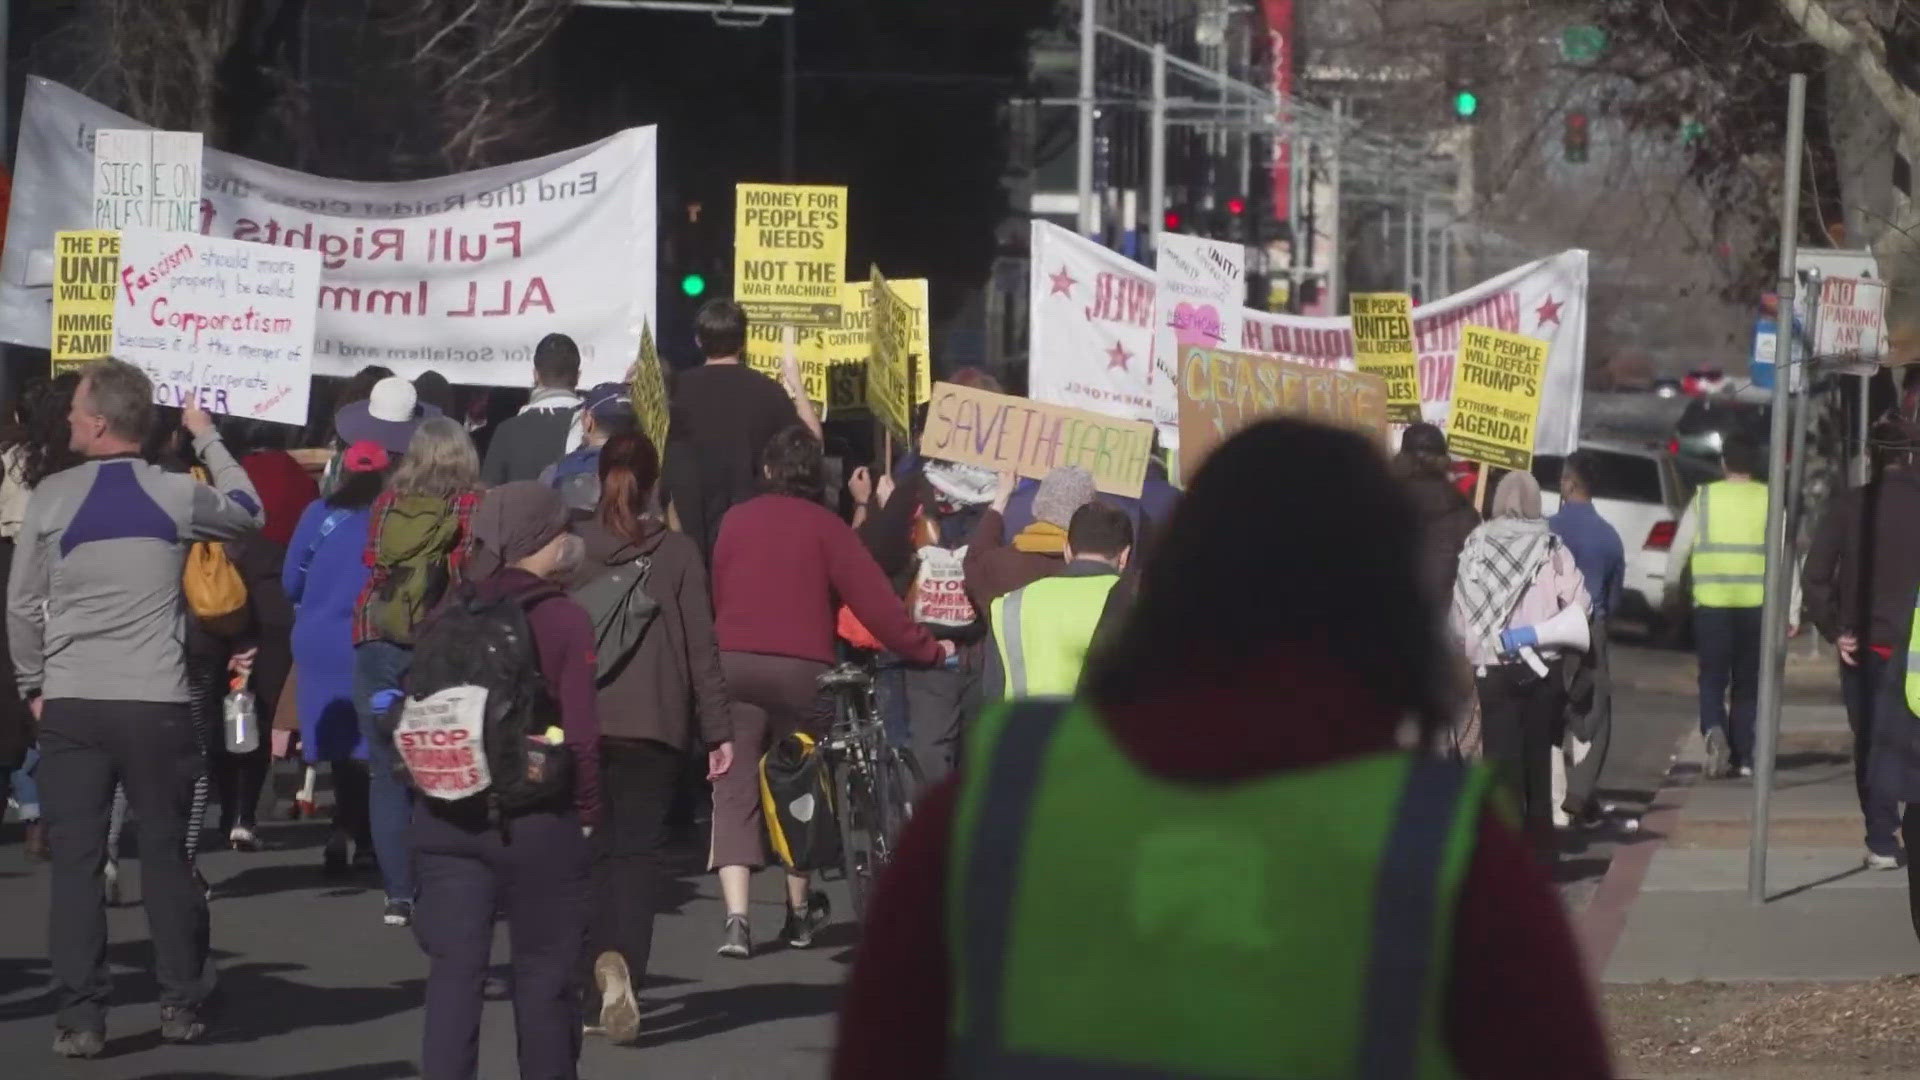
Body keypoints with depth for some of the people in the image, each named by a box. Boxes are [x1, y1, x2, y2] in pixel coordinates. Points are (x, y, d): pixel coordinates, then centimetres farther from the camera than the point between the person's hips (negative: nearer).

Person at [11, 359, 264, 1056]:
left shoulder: (50, 498, -3)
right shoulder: (175, 495, -1)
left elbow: (22, 605, 2)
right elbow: (247, 512, 20)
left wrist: (34, 685, 14)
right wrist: (209, 440, 32)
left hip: (70, 704, -1)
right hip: (157, 704, 1)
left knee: (75, 860, 2)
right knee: (165, 853, 11)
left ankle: (80, 1017, -1)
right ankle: (181, 1004, 16)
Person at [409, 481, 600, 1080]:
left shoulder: (444, 619, 3)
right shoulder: (564, 619, -9)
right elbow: (580, 732, -12)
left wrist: (428, 788, 14)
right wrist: (586, 811, -3)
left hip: (447, 819, 3)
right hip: (537, 821, -3)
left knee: (452, 973, 3)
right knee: (545, 974, 9)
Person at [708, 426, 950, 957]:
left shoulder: (735, 521, 10)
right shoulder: (824, 527, 1)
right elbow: (873, 598, -4)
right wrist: (927, 649, 2)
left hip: (733, 664, 1)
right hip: (801, 669, -1)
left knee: (734, 791, -2)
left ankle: (737, 918, -17)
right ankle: (799, 911, 26)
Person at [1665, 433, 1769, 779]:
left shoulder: (1704, 499, 2)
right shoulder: (1769, 501, 2)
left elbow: (1679, 550, 3)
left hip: (1711, 604, -1)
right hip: (1757, 604, 1)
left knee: (1712, 678, 7)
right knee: (1748, 684, 12)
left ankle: (1714, 730, -21)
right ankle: (1744, 758, 10)